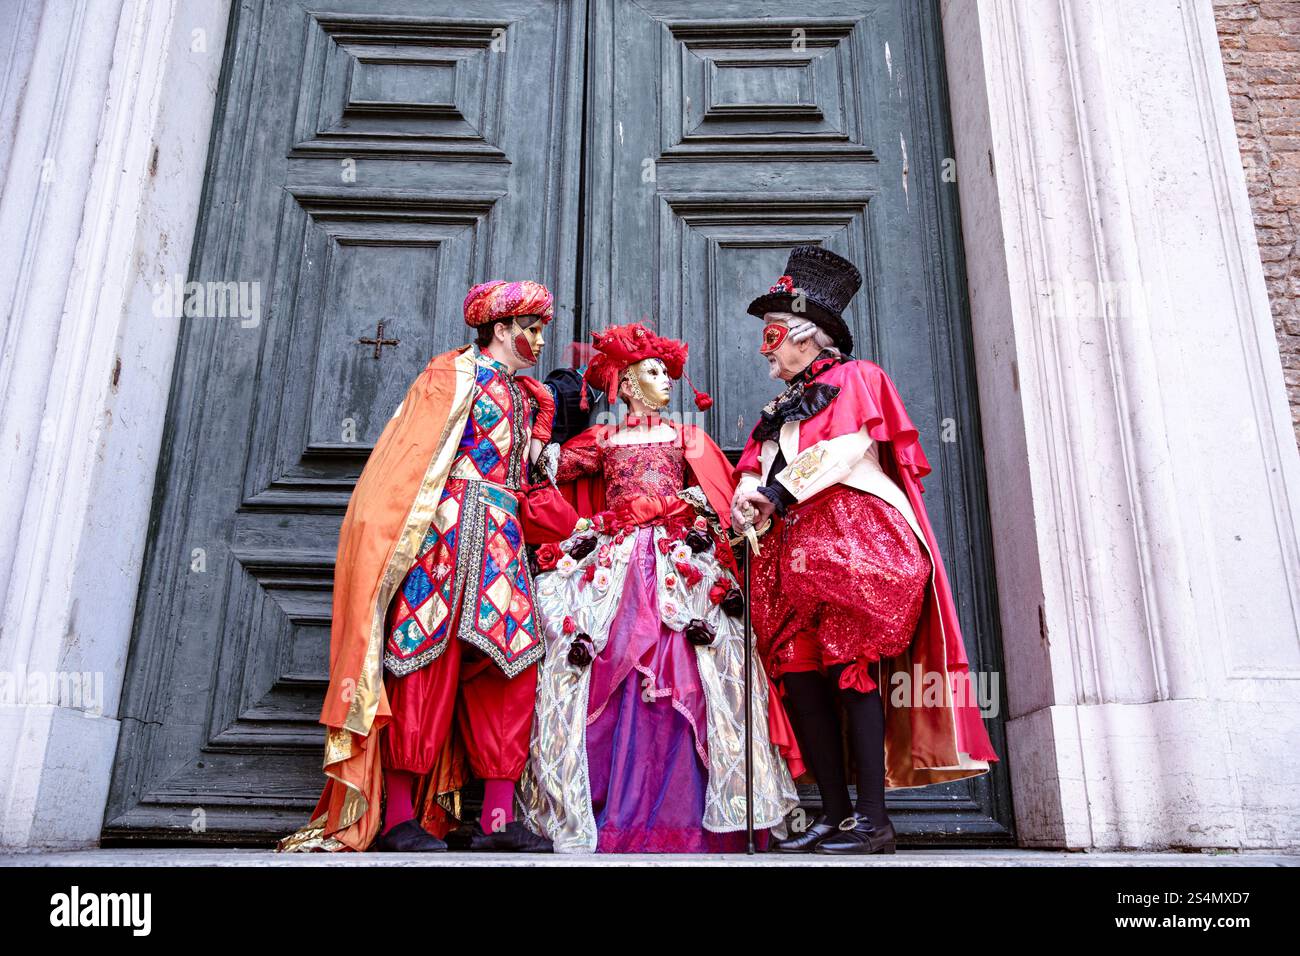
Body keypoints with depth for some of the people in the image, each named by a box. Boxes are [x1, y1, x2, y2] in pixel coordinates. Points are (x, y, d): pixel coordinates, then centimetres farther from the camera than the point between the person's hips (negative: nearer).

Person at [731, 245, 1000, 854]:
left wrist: (776, 492, -12)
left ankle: (873, 821, -9)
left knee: (851, 669, -13)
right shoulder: (780, 406, 28)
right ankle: (834, 815, 2)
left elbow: (847, 449, -9)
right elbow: (754, 465, 16)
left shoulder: (856, 377, 7)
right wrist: (747, 495, -7)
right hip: (794, 549, 7)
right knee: (800, 673, -2)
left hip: (853, 537, -7)